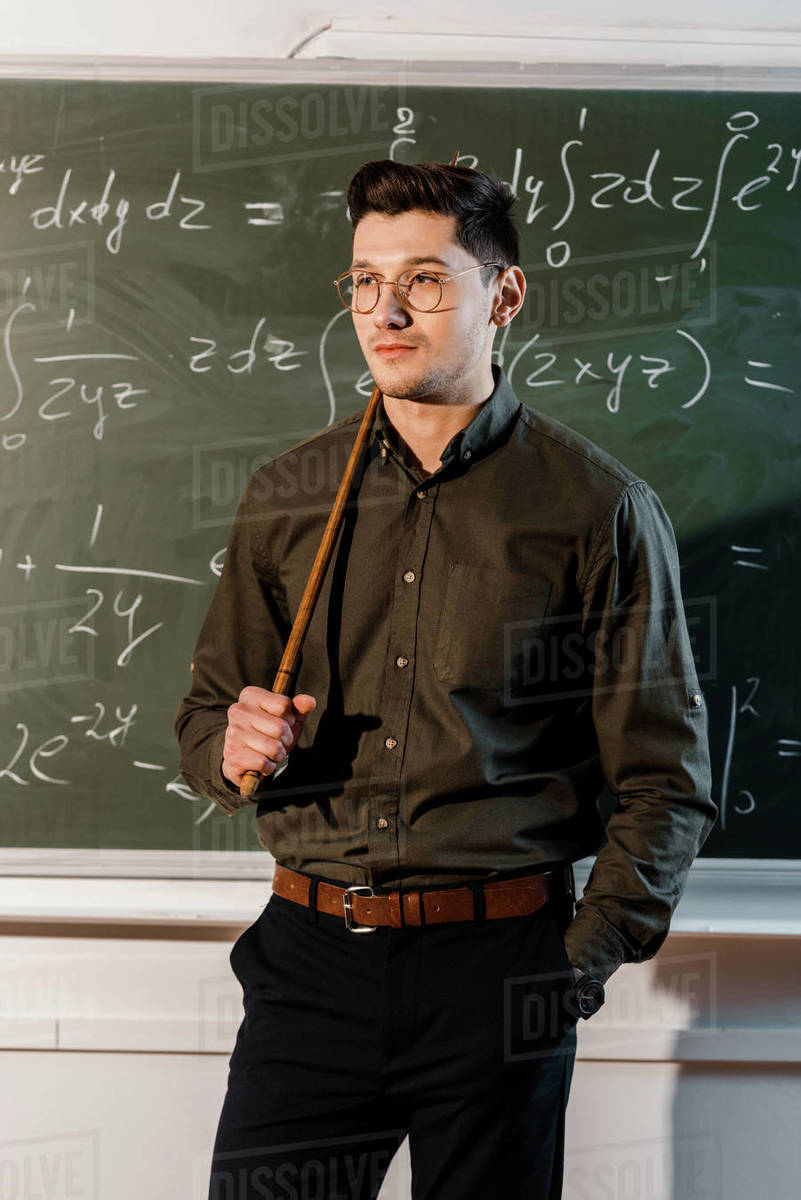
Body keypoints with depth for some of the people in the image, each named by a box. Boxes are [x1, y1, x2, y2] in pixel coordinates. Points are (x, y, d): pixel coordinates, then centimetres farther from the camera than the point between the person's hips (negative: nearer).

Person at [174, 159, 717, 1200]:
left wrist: (581, 965, -8)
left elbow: (666, 777, -1)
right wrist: (235, 750, -6)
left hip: (497, 969, -2)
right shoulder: (285, 500, 8)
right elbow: (206, 714, 17)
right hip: (312, 959, 3)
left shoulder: (598, 509, -2)